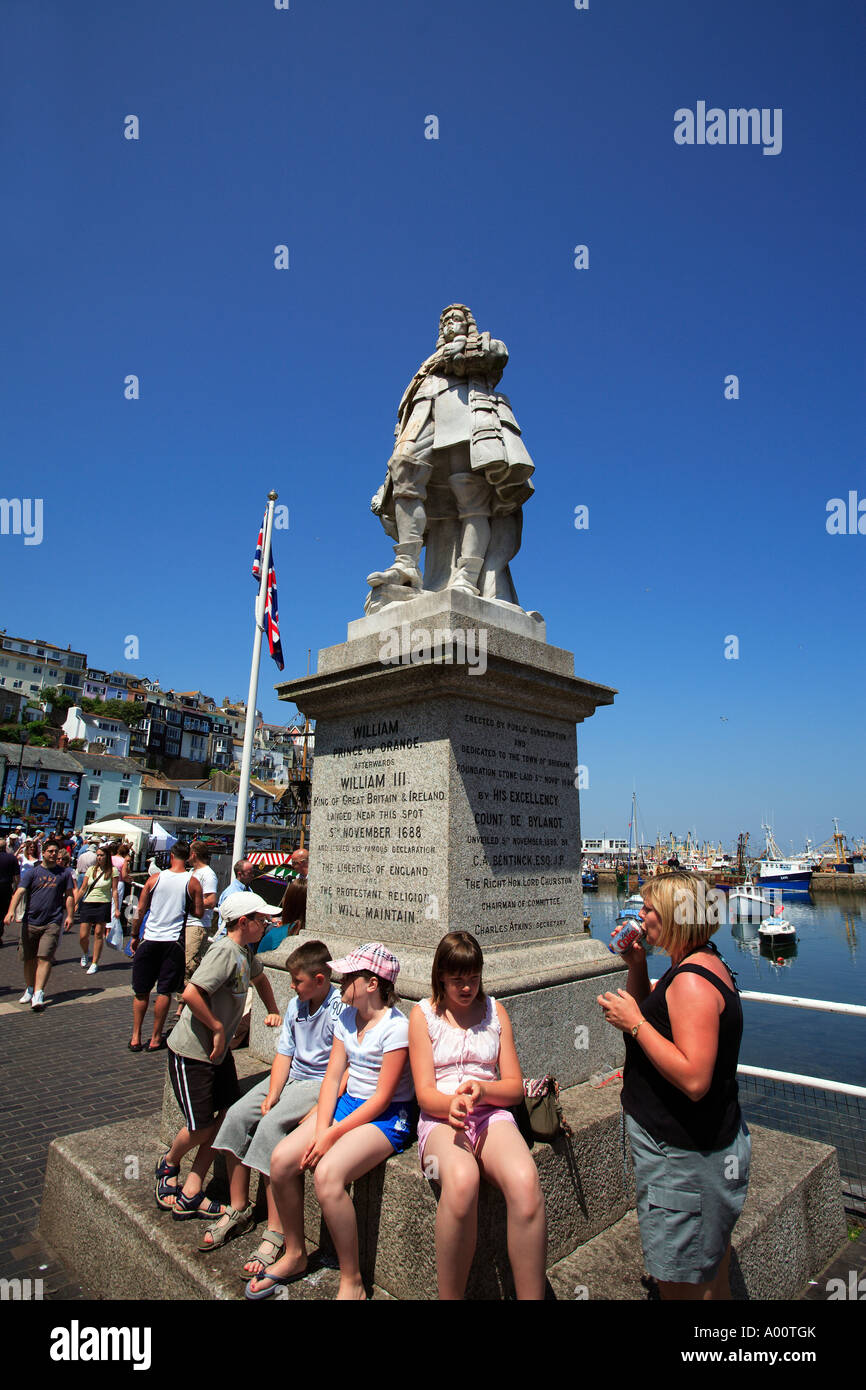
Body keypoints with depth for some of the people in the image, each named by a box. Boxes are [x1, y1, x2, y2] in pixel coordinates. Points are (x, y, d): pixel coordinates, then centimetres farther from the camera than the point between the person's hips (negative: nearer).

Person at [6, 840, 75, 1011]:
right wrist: (11, 910, -23)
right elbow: (20, 892, -7)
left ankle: (38, 994, -10)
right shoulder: (32, 872, 4)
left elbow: (69, 895, 9)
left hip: (53, 923, -1)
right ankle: (30, 989, 31)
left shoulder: (64, 873, 7)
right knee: (29, 958, 11)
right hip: (30, 922, 1)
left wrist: (69, 916, 1)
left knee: (44, 958, -10)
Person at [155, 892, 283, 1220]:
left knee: (227, 1114, 4)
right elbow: (190, 994, -33)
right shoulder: (224, 952, -24)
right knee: (200, 1127, 0)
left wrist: (272, 1011, 18)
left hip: (219, 1051, 9)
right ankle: (168, 1165, 33)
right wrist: (219, 1029, -22)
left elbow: (259, 977, 27)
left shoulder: (244, 953, 5)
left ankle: (190, 1195, 17)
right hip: (191, 1053, -8)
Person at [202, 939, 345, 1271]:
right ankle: (238, 1210, 11)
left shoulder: (340, 1010, -20)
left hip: (321, 1083, -8)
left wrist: (318, 1111, -25)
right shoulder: (296, 1005, 6)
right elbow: (284, 1054, 7)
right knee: (237, 1116, -6)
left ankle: (275, 1234, -16)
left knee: (270, 1126, -27)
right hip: (290, 1077, 8)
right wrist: (272, 1094, -7)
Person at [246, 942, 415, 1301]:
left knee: (327, 1173, -29)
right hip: (347, 1103, 8)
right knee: (281, 1158, -10)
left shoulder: (395, 1028, -18)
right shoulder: (346, 1018, 6)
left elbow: (382, 1098, -18)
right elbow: (332, 1077, 3)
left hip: (387, 1117, -7)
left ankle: (352, 1281, -9)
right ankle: (295, 1256, 13)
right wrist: (320, 1129, -11)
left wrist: (332, 1134, -18)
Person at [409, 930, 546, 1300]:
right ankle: (450, 1295, -17)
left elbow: (515, 1087, 10)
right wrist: (452, 1104, -23)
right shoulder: (423, 1014, 6)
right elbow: (425, 1093, 0)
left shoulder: (495, 1011, 14)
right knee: (462, 1179, -36)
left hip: (492, 1115, 2)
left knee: (525, 1181, -32)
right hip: (440, 1118, -2)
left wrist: (482, 1090, -12)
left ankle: (531, 1296, -17)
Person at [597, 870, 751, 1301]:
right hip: (707, 1144, 10)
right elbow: (653, 1017, 18)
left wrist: (633, 1022, -25)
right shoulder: (703, 965, 7)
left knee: (681, 1285, 5)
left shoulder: (692, 979, -26)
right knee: (712, 1280, 24)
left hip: (686, 1157, -10)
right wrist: (636, 966, 3)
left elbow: (693, 1079, -32)